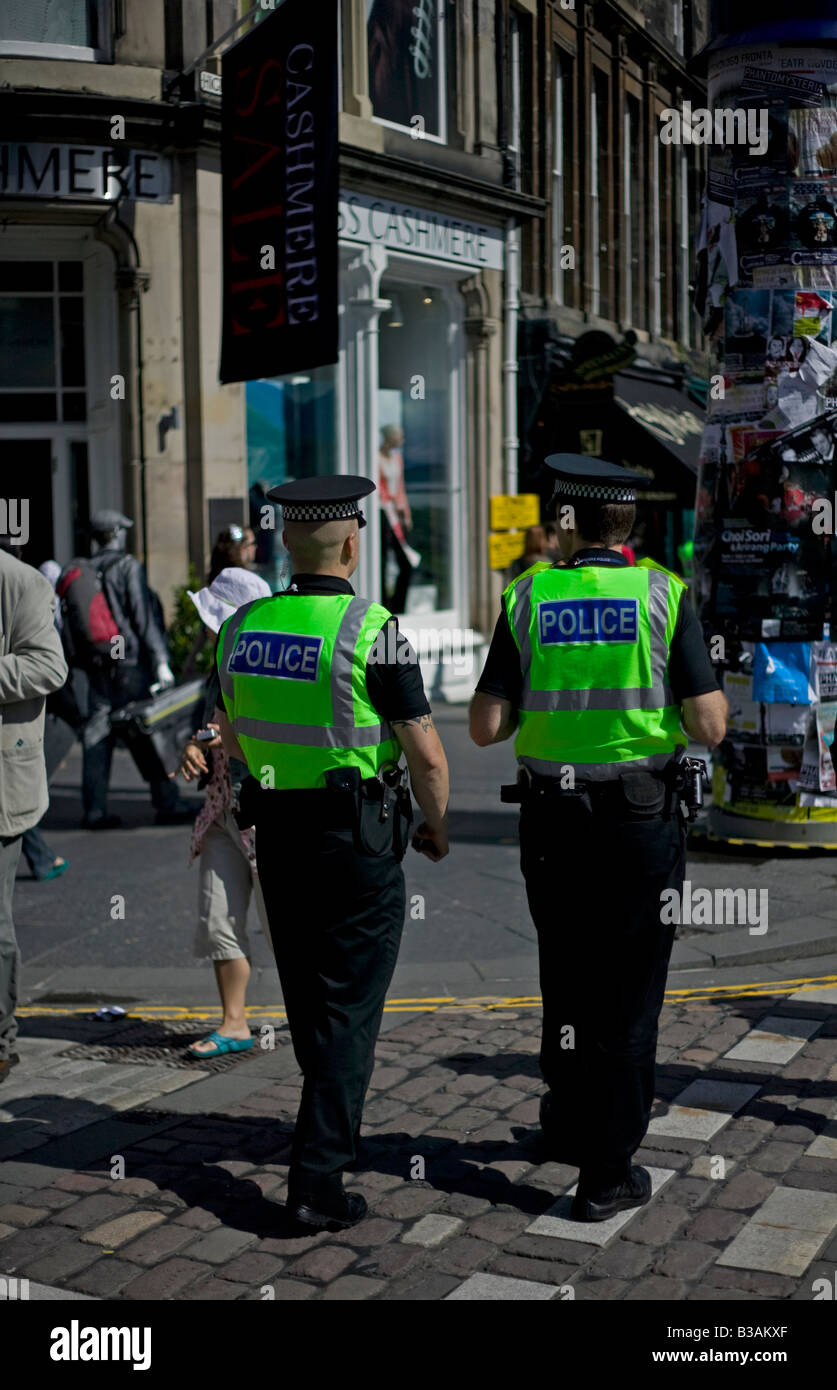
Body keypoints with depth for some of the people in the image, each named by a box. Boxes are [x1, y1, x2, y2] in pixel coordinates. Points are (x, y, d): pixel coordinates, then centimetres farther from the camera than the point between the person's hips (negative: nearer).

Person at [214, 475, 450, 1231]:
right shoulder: (372, 631, -17)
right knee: (350, 1006, 2)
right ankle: (318, 1176, 1)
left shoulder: (244, 627, 0)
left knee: (307, 994, 20)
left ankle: (334, 1118, 40)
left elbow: (232, 737, 14)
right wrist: (438, 827, 2)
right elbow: (426, 752, -15)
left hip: (277, 834, 6)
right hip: (359, 838, -6)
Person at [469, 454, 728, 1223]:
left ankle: (572, 1123, 38)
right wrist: (718, 695, 10)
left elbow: (485, 727, -6)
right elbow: (709, 726, -12)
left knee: (567, 982, 20)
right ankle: (607, 1173, 11)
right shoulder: (664, 594, -7)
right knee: (631, 993, 7)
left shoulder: (527, 597, -2)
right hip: (643, 821, -2)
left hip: (554, 820, 2)